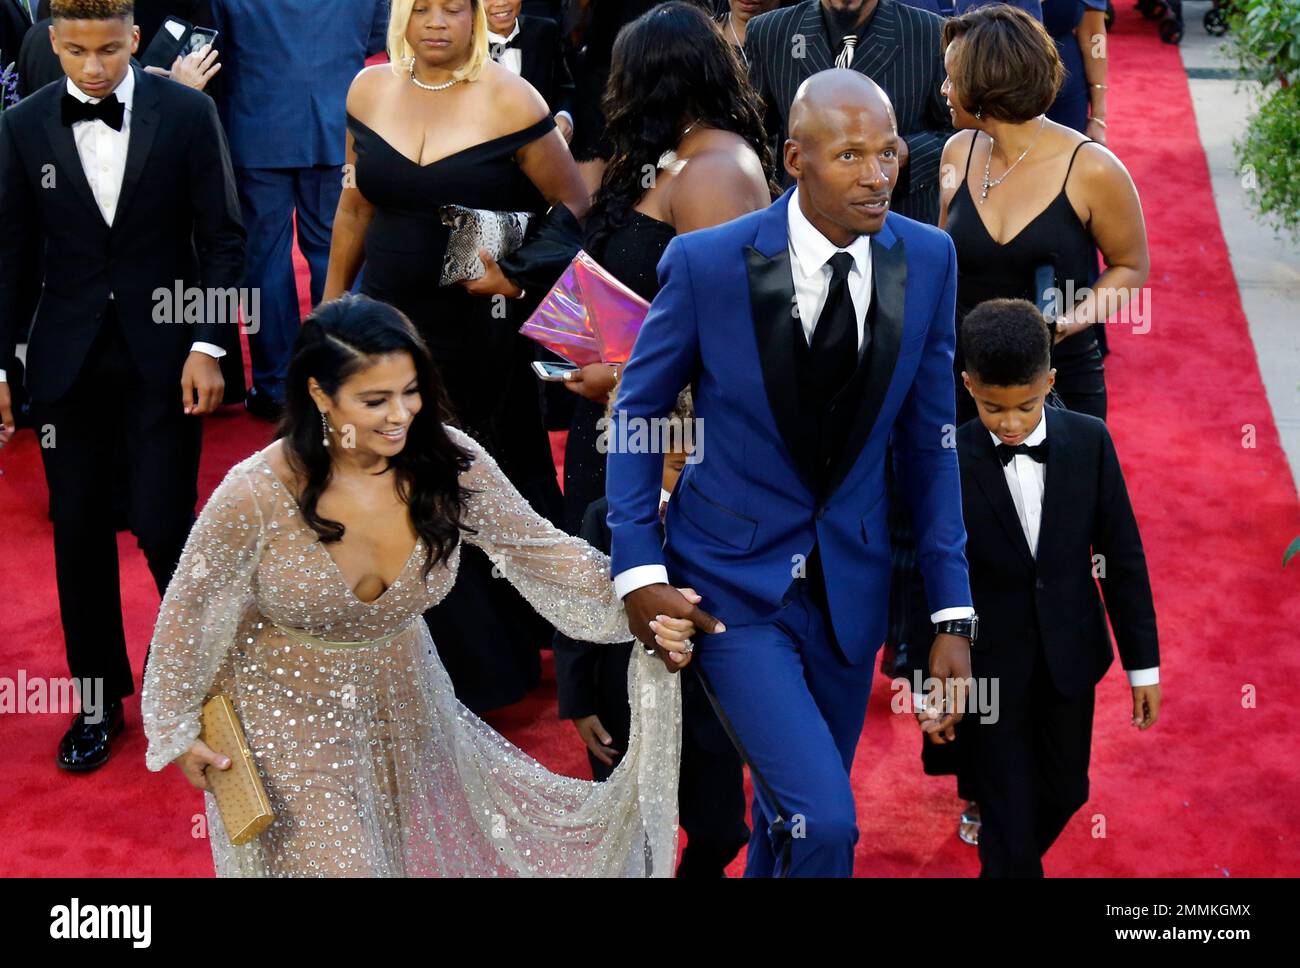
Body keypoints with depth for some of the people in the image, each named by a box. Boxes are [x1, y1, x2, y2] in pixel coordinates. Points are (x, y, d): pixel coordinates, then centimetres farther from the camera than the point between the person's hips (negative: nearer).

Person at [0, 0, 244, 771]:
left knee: (163, 525, -6)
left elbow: (222, 236, -2)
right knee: (79, 532, 7)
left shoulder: (188, 114, -4)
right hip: (69, 360, 2)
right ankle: (99, 699, 22)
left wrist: (207, 346, -8)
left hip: (163, 353, -2)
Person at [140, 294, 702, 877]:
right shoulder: (255, 495, -28)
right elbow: (189, 606, -12)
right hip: (288, 716, -4)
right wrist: (178, 728, -1)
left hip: (401, 700, 4)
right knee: (338, 862, -1)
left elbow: (540, 548, -9)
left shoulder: (449, 463, -20)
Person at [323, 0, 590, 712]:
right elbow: (355, 207, 10)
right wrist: (330, 306, 12)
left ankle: (489, 666, 33)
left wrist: (521, 275, -19)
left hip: (480, 329, -3)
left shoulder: (508, 100, -12)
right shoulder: (369, 91, 1)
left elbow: (574, 205, -7)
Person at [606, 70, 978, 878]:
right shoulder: (707, 263, -17)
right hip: (733, 579, -4)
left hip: (850, 587, 4)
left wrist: (953, 617, -2)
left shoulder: (928, 259, -7)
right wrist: (640, 570, -12)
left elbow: (928, 442, 0)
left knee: (796, 809, 19)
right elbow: (637, 413, -3)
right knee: (825, 822, -15)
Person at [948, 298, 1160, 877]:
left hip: (1071, 656, 3)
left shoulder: (1089, 442, -9)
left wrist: (1143, 664, 1)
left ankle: (1014, 856, 46)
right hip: (991, 666, -3)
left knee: (1066, 791, 18)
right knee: (1009, 811, 4)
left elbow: (1122, 555, -2)